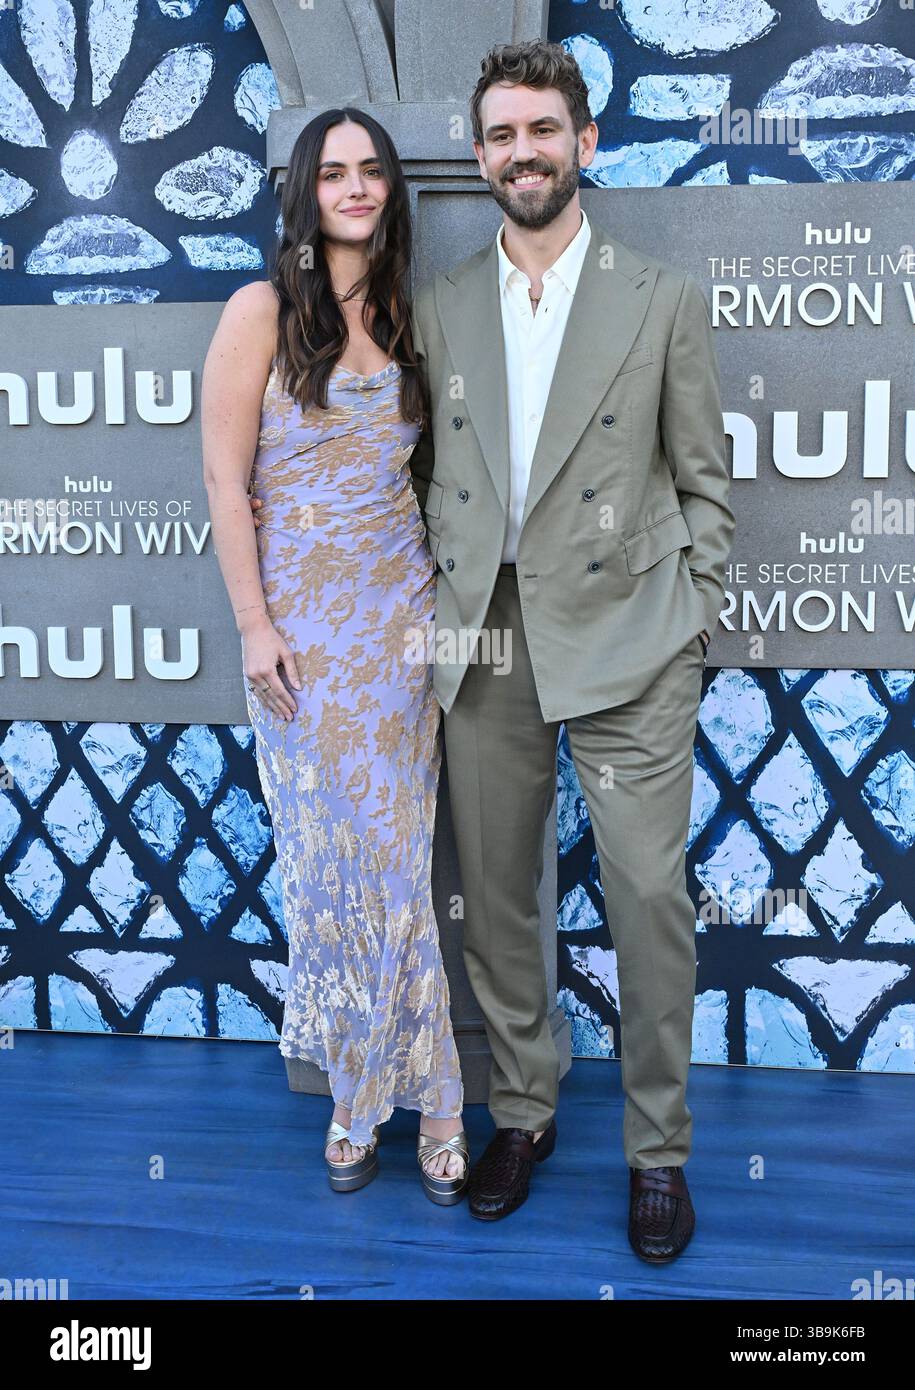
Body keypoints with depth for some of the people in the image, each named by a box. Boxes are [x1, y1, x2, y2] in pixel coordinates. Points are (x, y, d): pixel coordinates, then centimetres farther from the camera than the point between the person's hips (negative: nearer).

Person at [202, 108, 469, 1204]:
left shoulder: (403, 314, 10)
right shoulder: (263, 311, -3)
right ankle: (358, 1091, 21)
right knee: (327, 852, 5)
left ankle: (405, 1092, 17)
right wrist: (254, 625, -11)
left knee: (399, 851, 4)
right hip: (302, 621, -3)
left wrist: (437, 602, 8)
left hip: (400, 610, 3)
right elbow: (224, 480, -6)